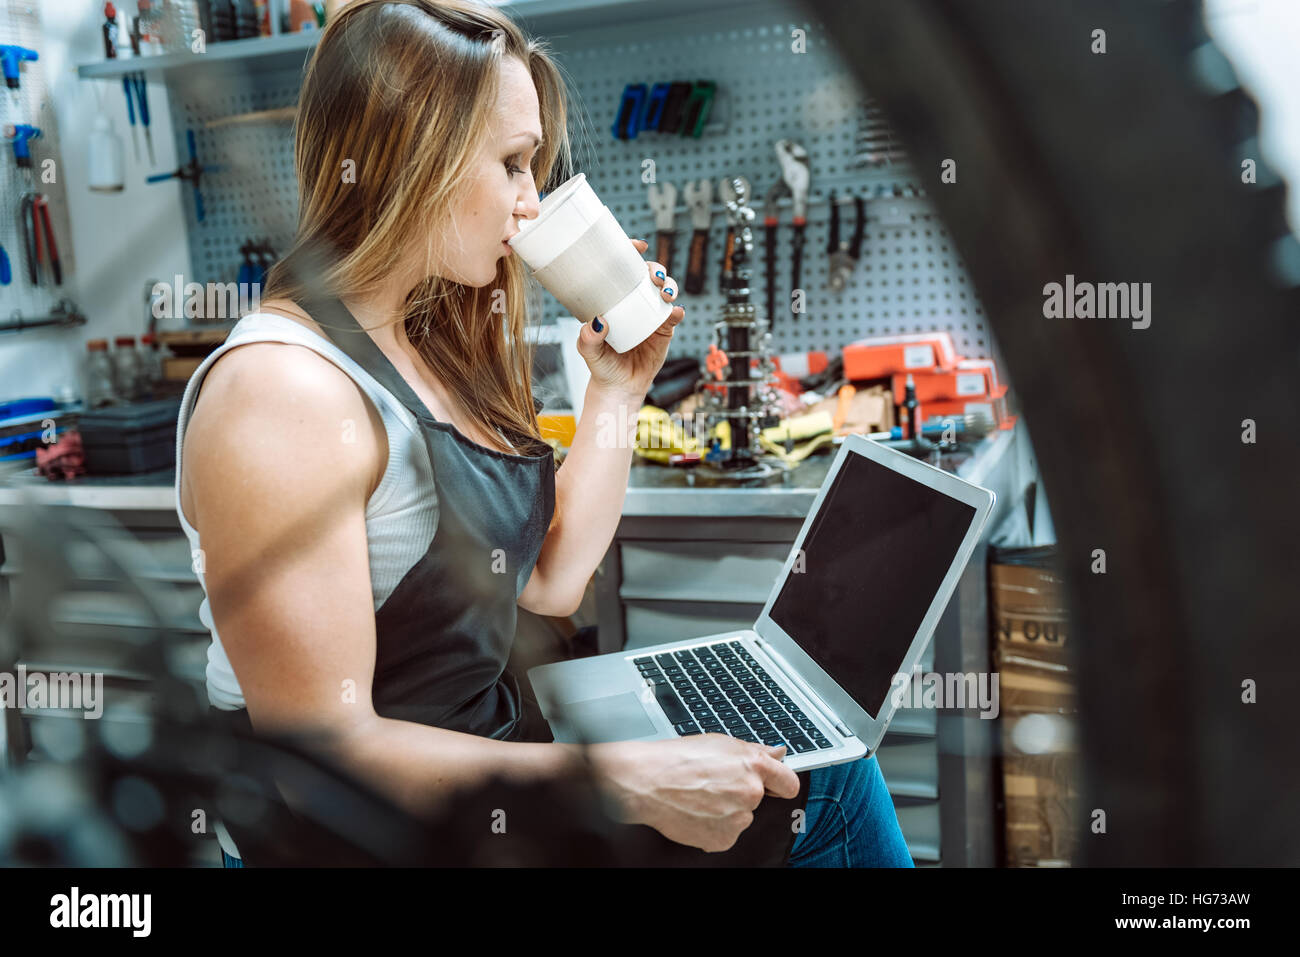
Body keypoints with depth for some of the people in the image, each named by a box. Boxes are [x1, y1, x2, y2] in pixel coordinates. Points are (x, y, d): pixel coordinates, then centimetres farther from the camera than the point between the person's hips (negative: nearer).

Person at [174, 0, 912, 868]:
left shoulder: (428, 348, 6)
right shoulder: (283, 390, -24)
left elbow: (549, 582, 6)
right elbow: (326, 750, -26)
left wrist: (618, 388, -1)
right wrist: (629, 781, -25)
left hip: (488, 745, 8)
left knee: (825, 768, 2)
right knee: (822, 790, -6)